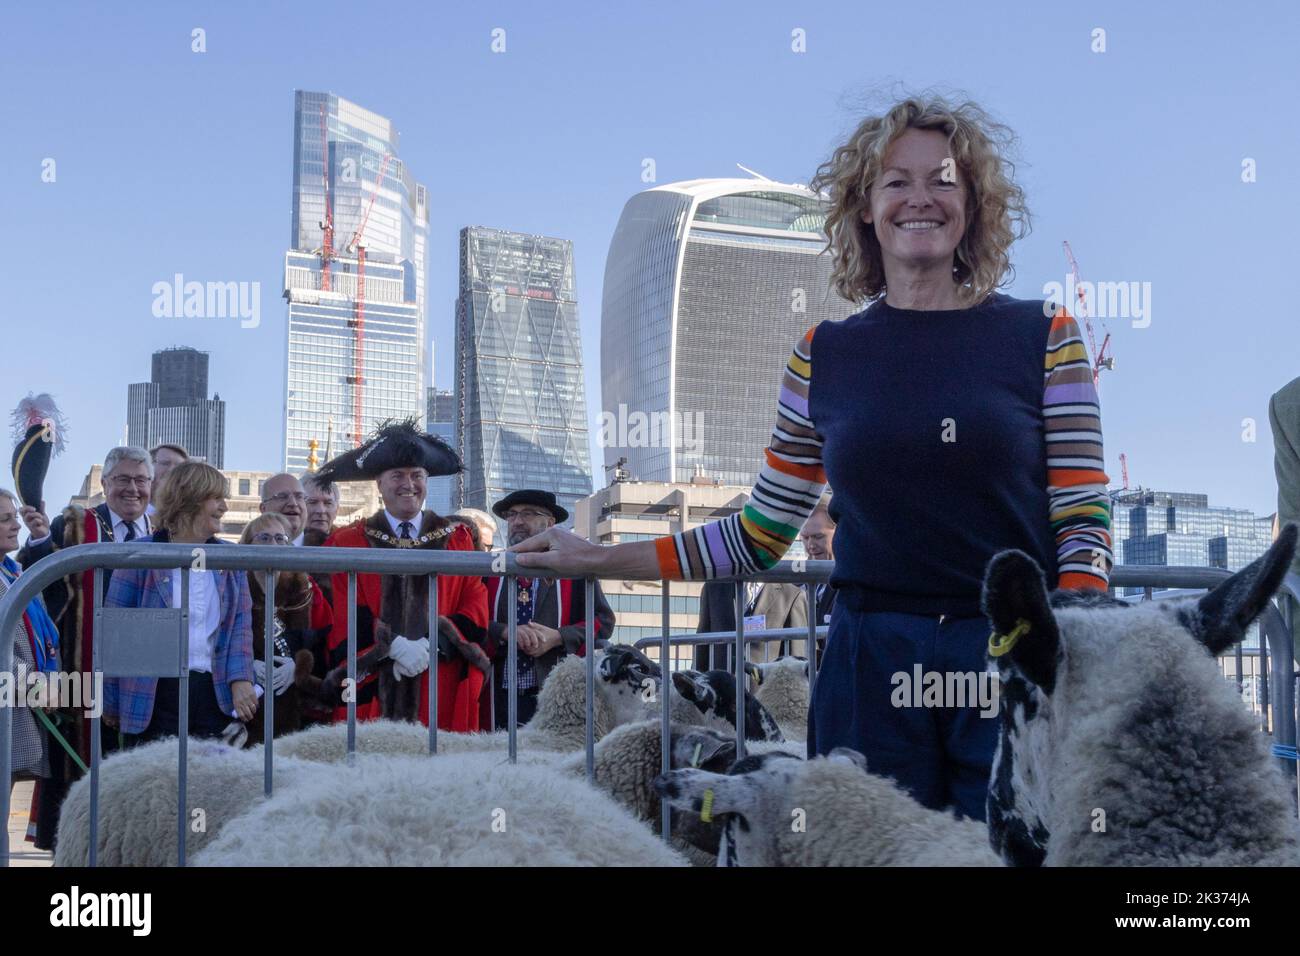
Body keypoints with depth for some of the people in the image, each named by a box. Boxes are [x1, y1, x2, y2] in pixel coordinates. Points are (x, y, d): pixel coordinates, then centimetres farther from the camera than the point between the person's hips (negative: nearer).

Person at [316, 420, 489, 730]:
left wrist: (431, 645, -10)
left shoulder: (457, 540, 13)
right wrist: (394, 646, -15)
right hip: (372, 692, -1)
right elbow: (345, 616, 0)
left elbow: (475, 608, 6)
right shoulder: (347, 543, 9)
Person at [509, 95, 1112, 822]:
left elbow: (1084, 519, 0)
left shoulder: (1042, 337, 3)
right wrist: (596, 559, 8)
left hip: (1011, 661, -1)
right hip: (871, 661, 1)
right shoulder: (825, 356, 7)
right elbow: (760, 536, 11)